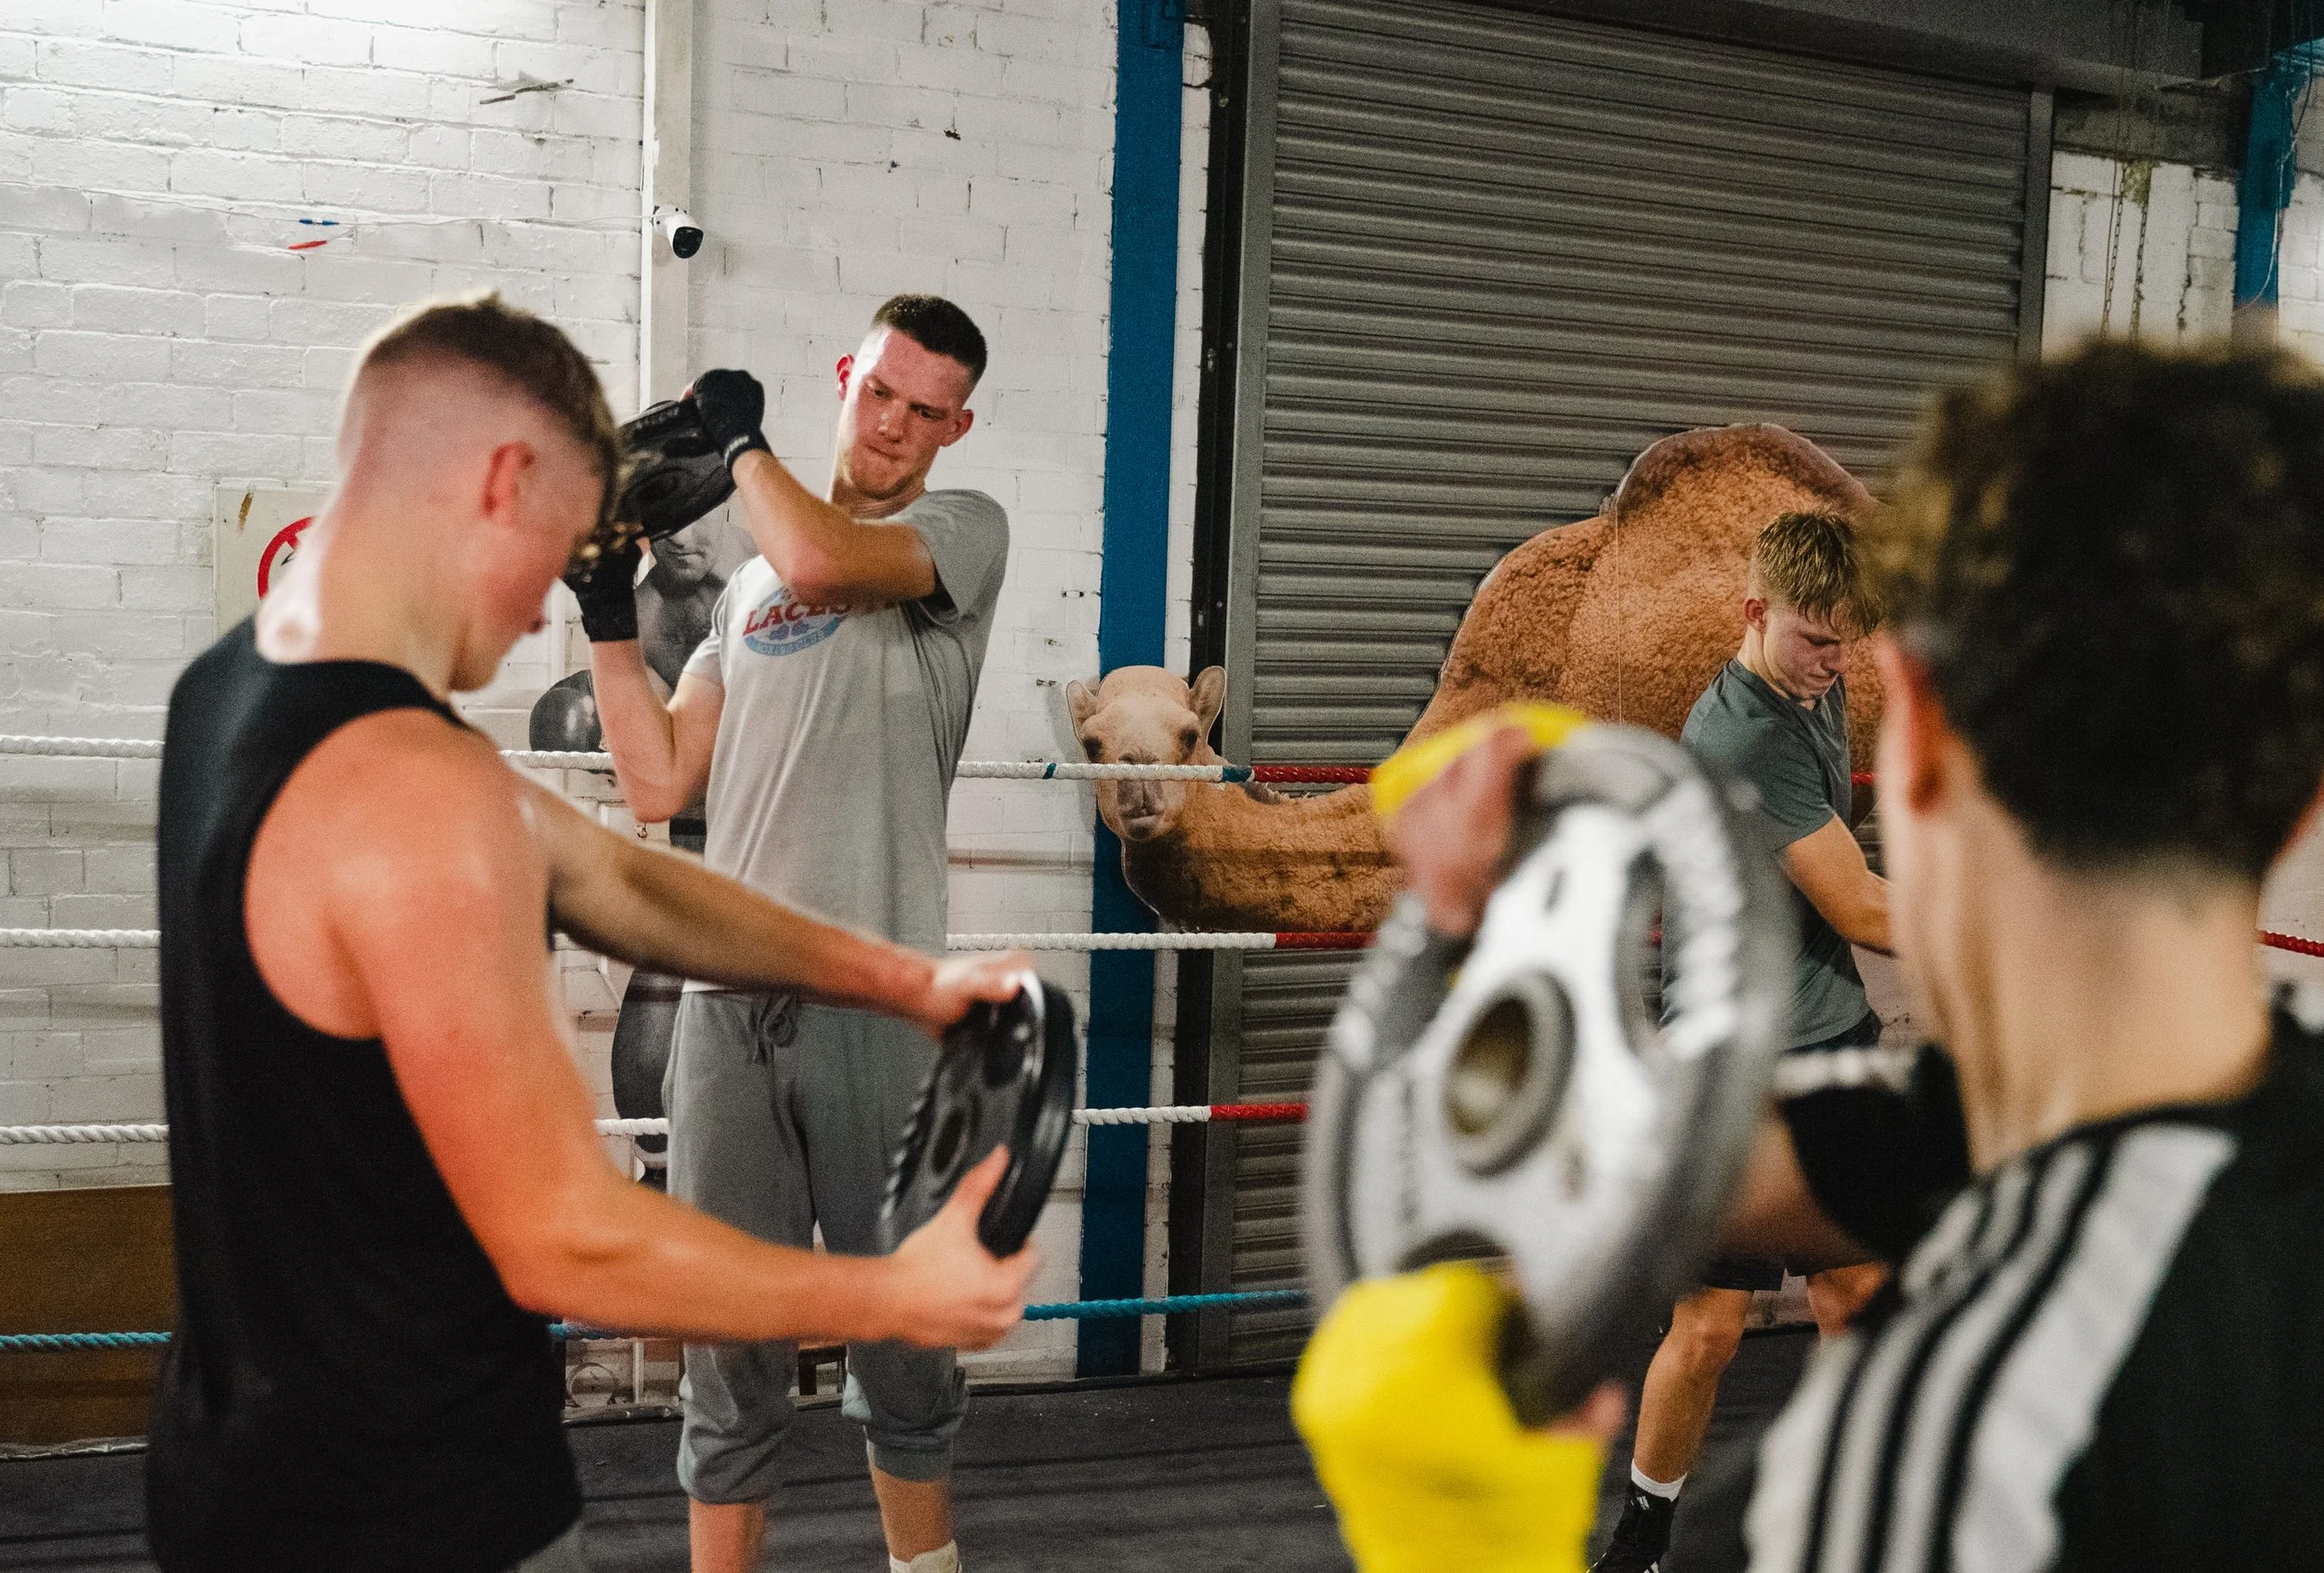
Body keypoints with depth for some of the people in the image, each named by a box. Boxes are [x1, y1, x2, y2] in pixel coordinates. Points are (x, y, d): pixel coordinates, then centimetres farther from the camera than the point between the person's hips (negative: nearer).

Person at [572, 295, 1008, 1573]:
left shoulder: (964, 530, 4)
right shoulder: (749, 580, 20)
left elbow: (820, 562, -18)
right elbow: (661, 781, 16)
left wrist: (739, 435, 0)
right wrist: (606, 612, 9)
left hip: (871, 998, -4)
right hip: (725, 999, 4)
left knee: (897, 1330, 9)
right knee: (728, 1337, 8)